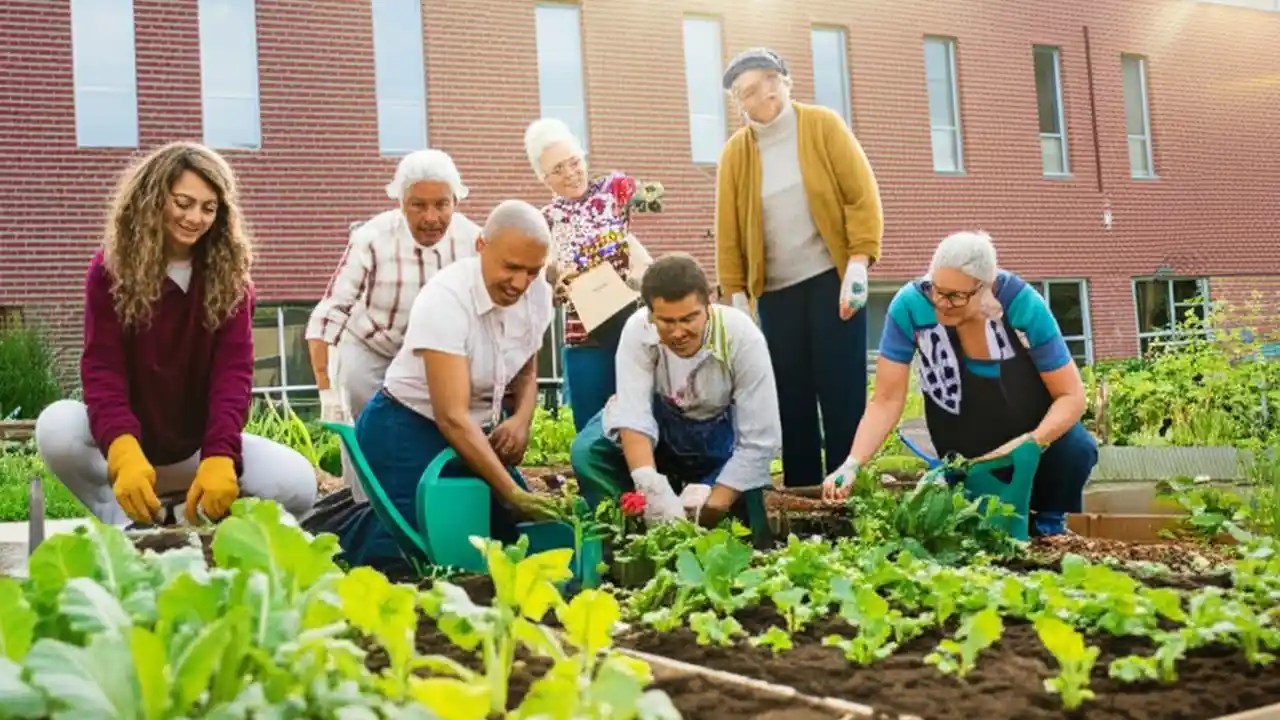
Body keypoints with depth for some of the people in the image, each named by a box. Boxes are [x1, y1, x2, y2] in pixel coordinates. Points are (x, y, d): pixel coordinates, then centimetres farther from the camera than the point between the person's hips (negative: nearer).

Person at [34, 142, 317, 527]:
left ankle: (194, 519, 1)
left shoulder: (229, 275, -5)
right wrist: (126, 455, -39)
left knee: (298, 484, -24)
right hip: (131, 440, -1)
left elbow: (233, 369, -16)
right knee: (56, 427, -34)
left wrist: (219, 457, -35)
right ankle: (127, 522, -11)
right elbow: (102, 369, -19)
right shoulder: (111, 268, -9)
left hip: (199, 444, 1)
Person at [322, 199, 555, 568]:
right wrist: (511, 491, -36)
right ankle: (336, 532, 8)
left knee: (514, 529, 1)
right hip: (406, 429, -7)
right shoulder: (445, 299, -28)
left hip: (474, 431, 7)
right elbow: (452, 416, -32)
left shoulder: (538, 293, -7)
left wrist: (522, 419, -11)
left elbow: (526, 373, 10)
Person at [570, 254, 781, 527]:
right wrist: (651, 487, -52)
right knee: (587, 452, -25)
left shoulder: (742, 338, -31)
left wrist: (712, 507, -36)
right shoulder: (638, 329, -28)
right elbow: (633, 412, -34)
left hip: (720, 435, 0)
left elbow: (760, 441, -29)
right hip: (661, 421, 0)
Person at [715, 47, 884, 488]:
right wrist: (735, 294, 2)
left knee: (842, 392, -3)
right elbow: (728, 229, 7)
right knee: (792, 398, 5)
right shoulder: (735, 153, 5)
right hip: (775, 290, 3)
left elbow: (863, 195, -5)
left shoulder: (824, 125, -1)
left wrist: (858, 264, -14)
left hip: (832, 278, -2)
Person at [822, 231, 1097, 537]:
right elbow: (887, 401, -23)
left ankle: (1048, 523, 1)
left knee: (1077, 450, -29)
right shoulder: (909, 306, -26)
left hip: (1035, 429, 0)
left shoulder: (1023, 304, -27)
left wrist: (1029, 443, -38)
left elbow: (1072, 395, -21)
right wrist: (851, 465, -36)